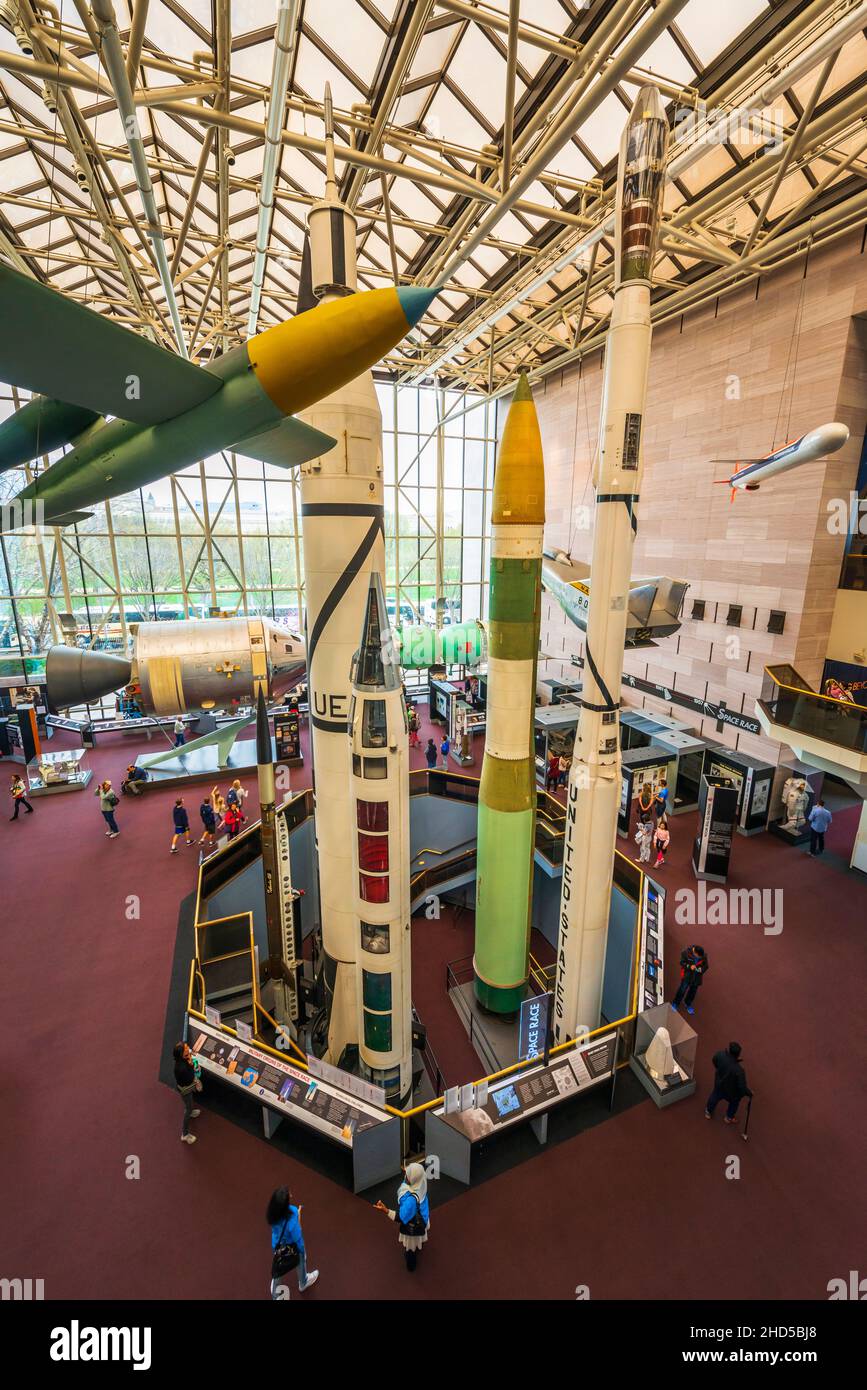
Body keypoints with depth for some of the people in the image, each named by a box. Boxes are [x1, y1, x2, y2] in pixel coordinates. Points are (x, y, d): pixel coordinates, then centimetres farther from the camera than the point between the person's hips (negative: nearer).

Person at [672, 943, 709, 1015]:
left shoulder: (704, 955, -16)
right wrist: (689, 966, -30)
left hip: (697, 976, 3)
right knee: (682, 989, 1)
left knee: (693, 990, 17)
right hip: (687, 974, -3)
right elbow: (682, 962, -13)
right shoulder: (686, 952, -23)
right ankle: (675, 1004, 23)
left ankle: (688, 1004, 43)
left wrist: (701, 969, -23)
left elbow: (706, 966, -3)